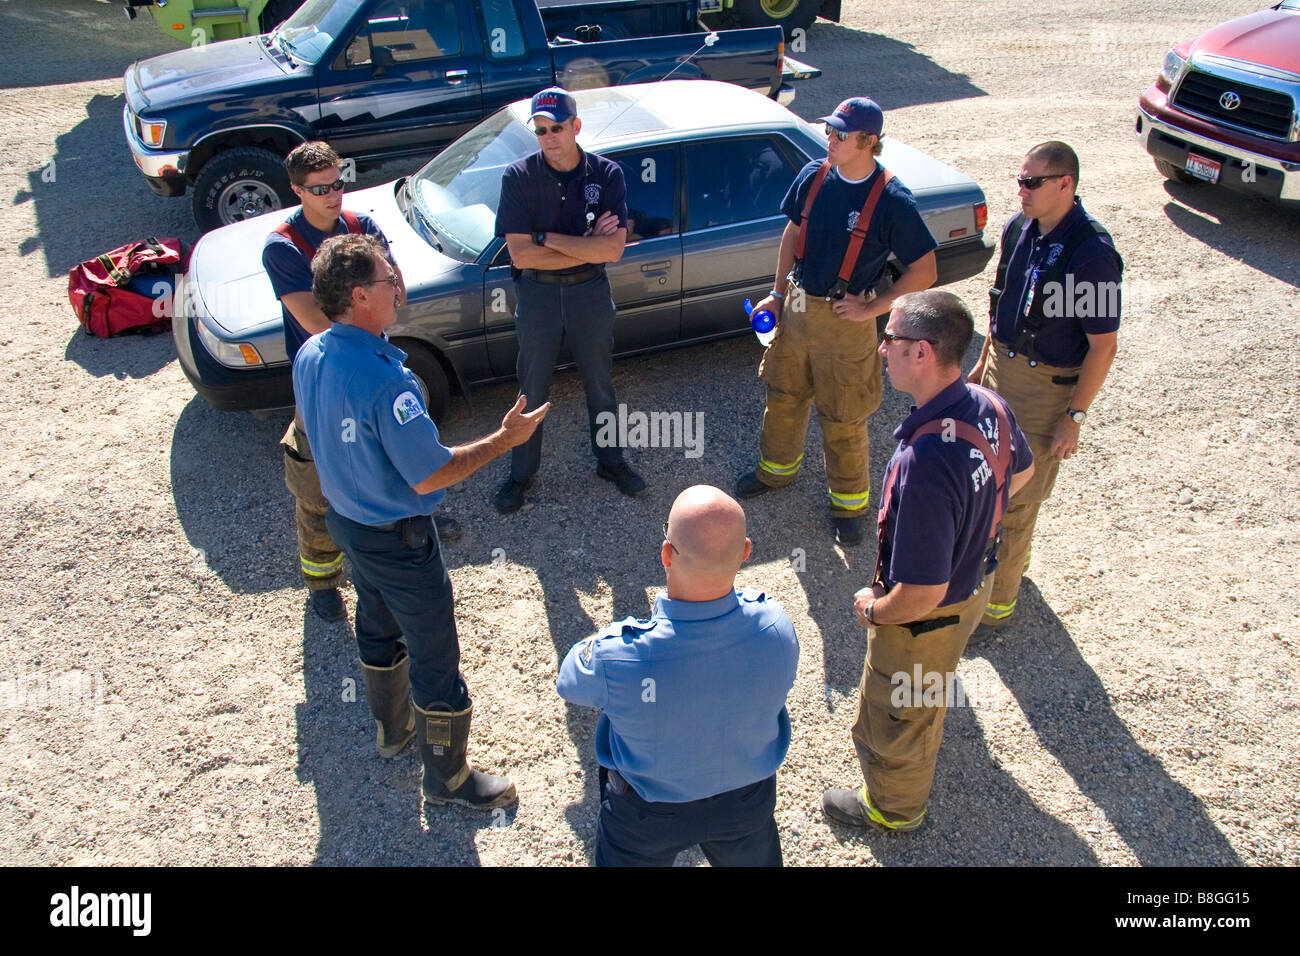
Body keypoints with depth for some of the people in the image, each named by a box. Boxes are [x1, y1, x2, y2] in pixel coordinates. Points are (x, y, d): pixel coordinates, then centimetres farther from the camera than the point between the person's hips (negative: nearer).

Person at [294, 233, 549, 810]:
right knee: (434, 657, 8)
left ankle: (392, 727, 51)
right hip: (397, 539, -9)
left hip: (345, 519, 9)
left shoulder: (309, 355, -6)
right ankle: (447, 778, 25)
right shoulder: (384, 379, -34)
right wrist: (505, 439, -22)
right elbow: (430, 476, -29)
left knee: (377, 627, 28)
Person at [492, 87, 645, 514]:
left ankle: (610, 460, 37)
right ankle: (521, 472, 29)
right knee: (532, 390, 11)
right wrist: (587, 246, -18)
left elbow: (613, 249, -19)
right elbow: (520, 255, -20)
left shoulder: (606, 174, -10)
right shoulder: (518, 176, -13)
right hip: (537, 293, -1)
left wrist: (548, 238, -21)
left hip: (590, 291, 1)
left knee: (600, 385, 16)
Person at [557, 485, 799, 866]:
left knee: (621, 857, 30)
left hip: (647, 819, -1)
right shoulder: (776, 628, -32)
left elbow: (569, 684, -15)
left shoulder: (619, 657, -40)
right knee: (753, 858, 33)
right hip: (747, 803, 2)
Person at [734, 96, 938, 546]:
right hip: (797, 306, 5)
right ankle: (777, 468, 45)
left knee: (842, 418, 5)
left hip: (846, 320, -5)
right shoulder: (813, 176, -2)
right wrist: (777, 293, 11)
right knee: (783, 394, 20)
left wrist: (872, 307, -14)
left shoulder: (891, 200, -17)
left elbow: (925, 270, -12)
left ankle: (850, 503, 25)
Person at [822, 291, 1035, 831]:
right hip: (976, 582, 8)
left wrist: (872, 609, -17)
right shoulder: (988, 407, -15)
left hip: (925, 620, -8)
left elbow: (922, 595, -37)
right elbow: (1021, 471, 8)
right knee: (925, 699, 38)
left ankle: (894, 807, 50)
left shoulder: (925, 461, -43)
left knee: (892, 723, 22)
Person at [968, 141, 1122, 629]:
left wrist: (1075, 416, -16)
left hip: (1048, 387, -7)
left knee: (1016, 499, 2)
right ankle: (1011, 553, 46)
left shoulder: (1092, 252, -22)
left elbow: (1103, 346, -17)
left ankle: (996, 602, 19)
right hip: (1001, 367, 7)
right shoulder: (1019, 228, 0)